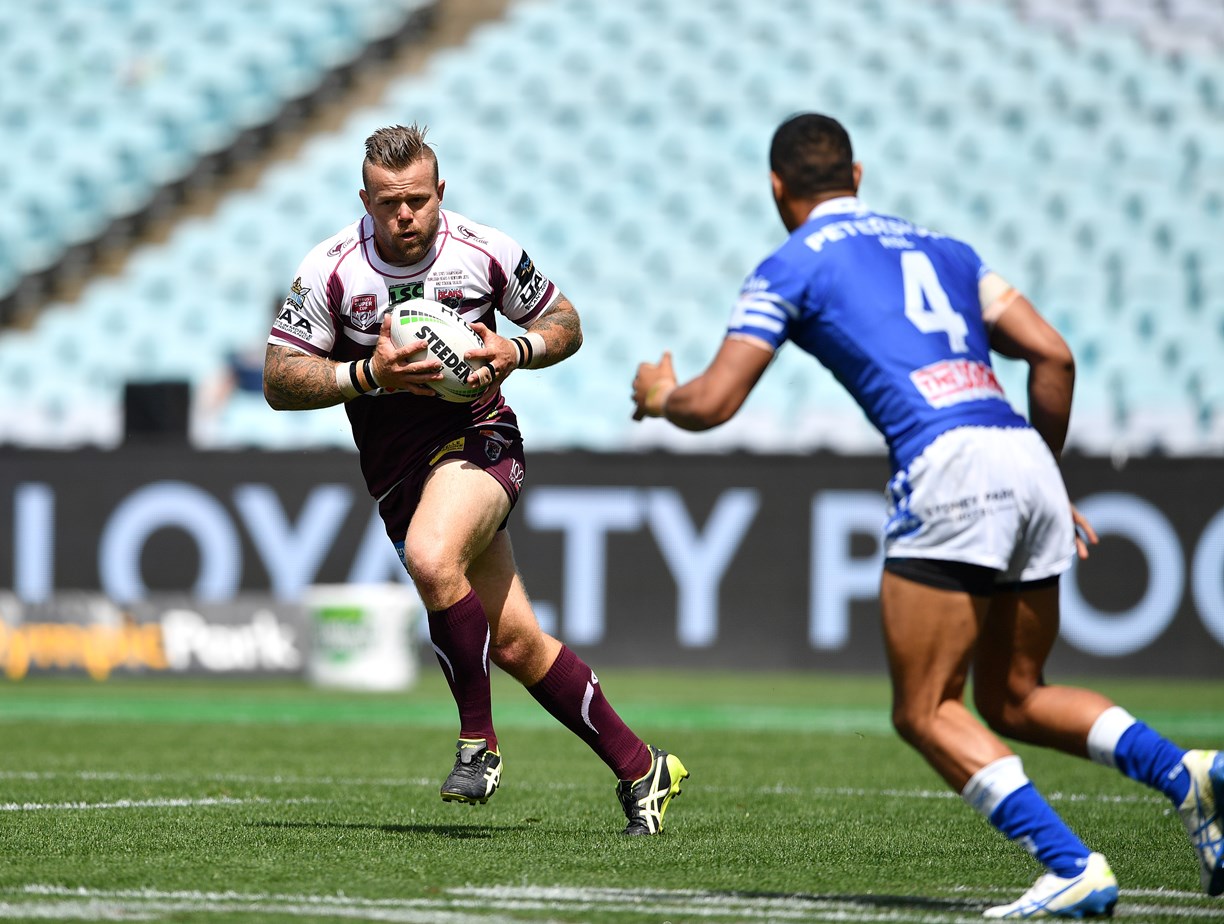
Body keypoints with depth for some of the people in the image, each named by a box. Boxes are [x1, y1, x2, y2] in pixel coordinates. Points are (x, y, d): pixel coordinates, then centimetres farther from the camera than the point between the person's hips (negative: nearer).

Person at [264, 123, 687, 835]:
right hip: (397, 474, 2)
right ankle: (640, 769, 12)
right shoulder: (331, 270, -7)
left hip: (477, 437, -2)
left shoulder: (486, 253, -5)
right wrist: (370, 374, -20)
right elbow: (280, 381, -5)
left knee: (432, 559, -34)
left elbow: (565, 325, 9)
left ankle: (479, 741, -18)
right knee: (517, 644, 0)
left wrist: (514, 352, -12)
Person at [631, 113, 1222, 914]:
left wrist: (659, 396, 30)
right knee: (1014, 699, 19)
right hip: (1027, 459, 7)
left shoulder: (792, 267, 10)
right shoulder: (944, 251, 27)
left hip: (946, 465, -7)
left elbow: (713, 404, 7)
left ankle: (1074, 868, -15)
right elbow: (1053, 356, 19)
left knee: (926, 712, 1)